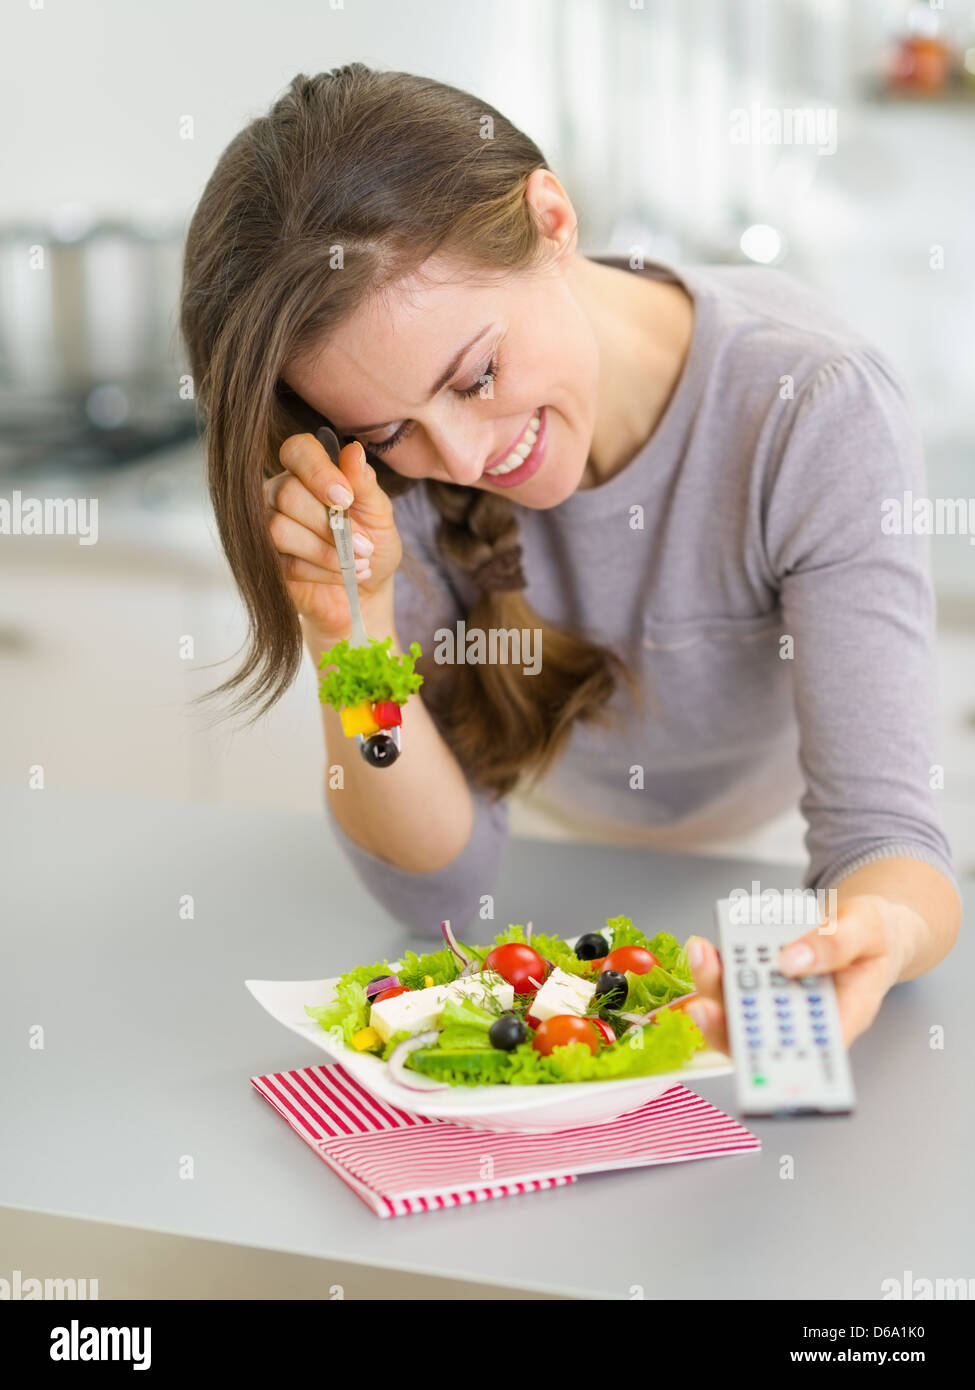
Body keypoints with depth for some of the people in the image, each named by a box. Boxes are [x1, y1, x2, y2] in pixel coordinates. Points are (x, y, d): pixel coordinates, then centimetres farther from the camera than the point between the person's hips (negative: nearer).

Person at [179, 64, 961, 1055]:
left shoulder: (817, 410, -31)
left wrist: (886, 928, -56)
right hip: (566, 851, 1)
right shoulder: (391, 459, -23)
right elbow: (438, 886, -22)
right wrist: (353, 635, -38)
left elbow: (882, 834, -33)